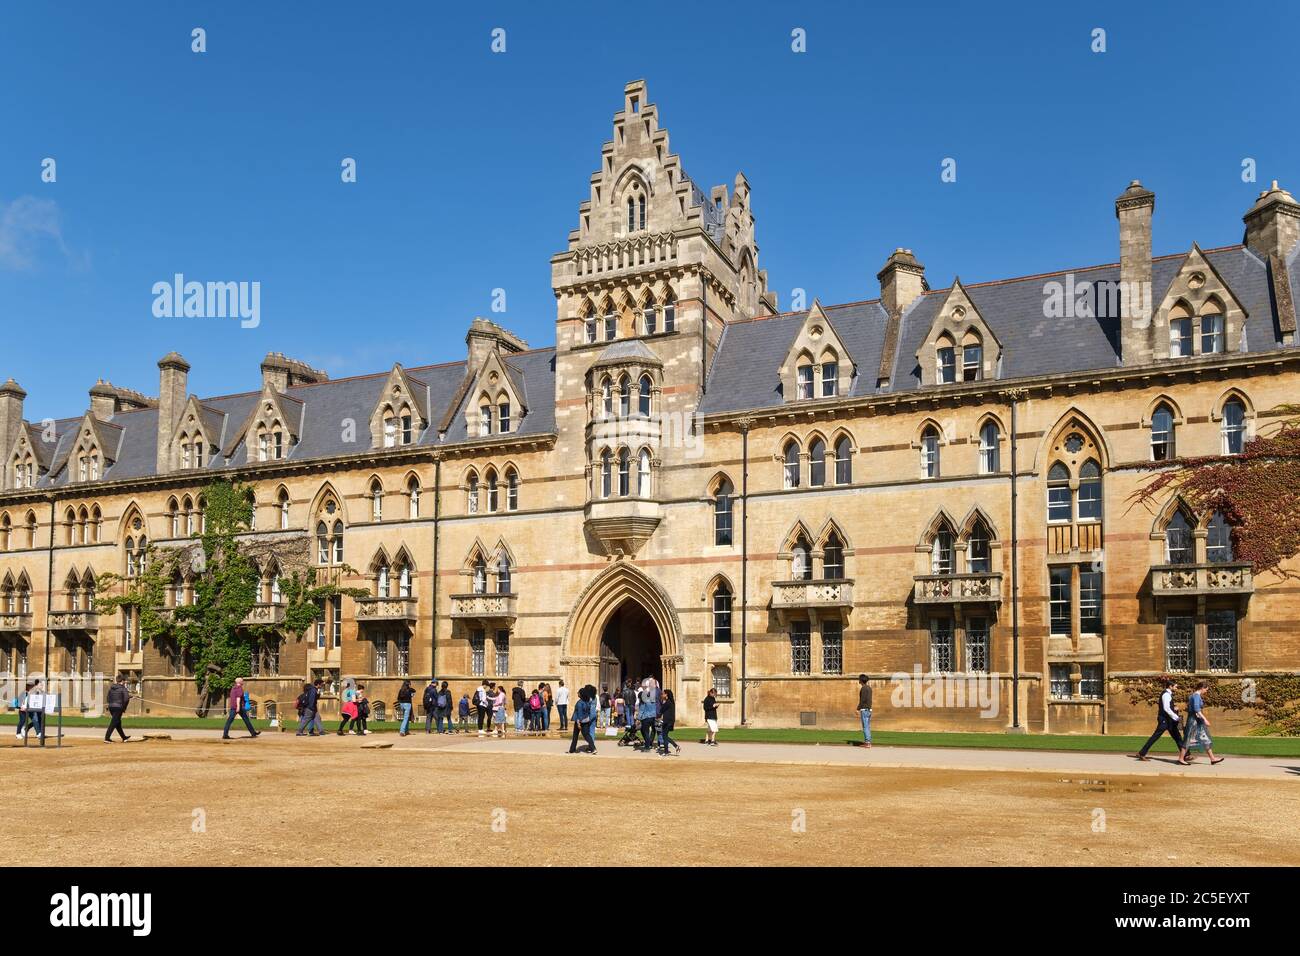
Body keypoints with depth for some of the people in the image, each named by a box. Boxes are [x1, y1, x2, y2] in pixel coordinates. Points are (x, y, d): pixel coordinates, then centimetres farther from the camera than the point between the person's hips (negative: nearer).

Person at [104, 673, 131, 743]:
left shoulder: (111, 688, 12)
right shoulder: (123, 688, -8)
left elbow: (108, 698, 15)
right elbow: (126, 699, -15)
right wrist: (124, 708, -3)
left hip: (111, 706, 7)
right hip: (118, 707, -7)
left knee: (118, 723, 16)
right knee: (113, 723, -5)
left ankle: (124, 737, 26)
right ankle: (107, 738, -11)